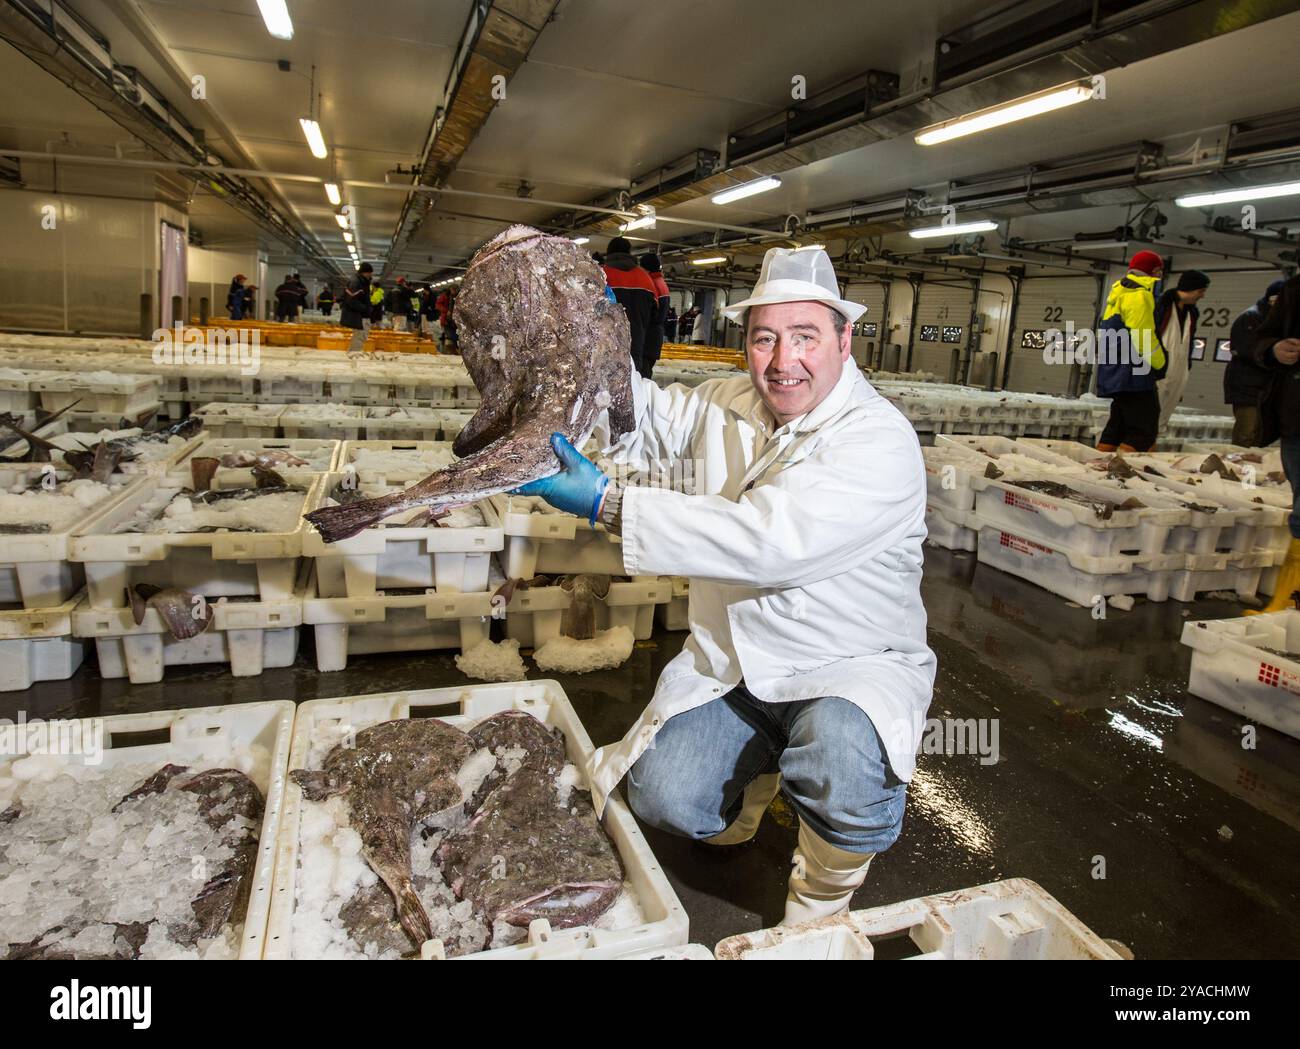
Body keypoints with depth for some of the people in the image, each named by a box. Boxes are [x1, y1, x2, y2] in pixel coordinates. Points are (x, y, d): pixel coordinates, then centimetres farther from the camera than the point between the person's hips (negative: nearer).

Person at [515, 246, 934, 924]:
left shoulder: (880, 443, -20)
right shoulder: (726, 404, 3)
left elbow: (766, 541, -33)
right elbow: (640, 425, 19)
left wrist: (606, 503, -32)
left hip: (850, 666, -4)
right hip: (732, 662, 5)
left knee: (839, 761, -36)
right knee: (663, 798, -14)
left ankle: (822, 900, -2)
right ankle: (755, 773, 22)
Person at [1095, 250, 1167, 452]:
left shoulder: (1120, 292, 19)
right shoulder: (1140, 295, -11)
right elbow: (1144, 338, -17)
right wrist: (1160, 364, -5)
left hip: (1117, 375, 10)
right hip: (1132, 375, -10)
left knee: (1118, 425, 16)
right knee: (1144, 430, -12)